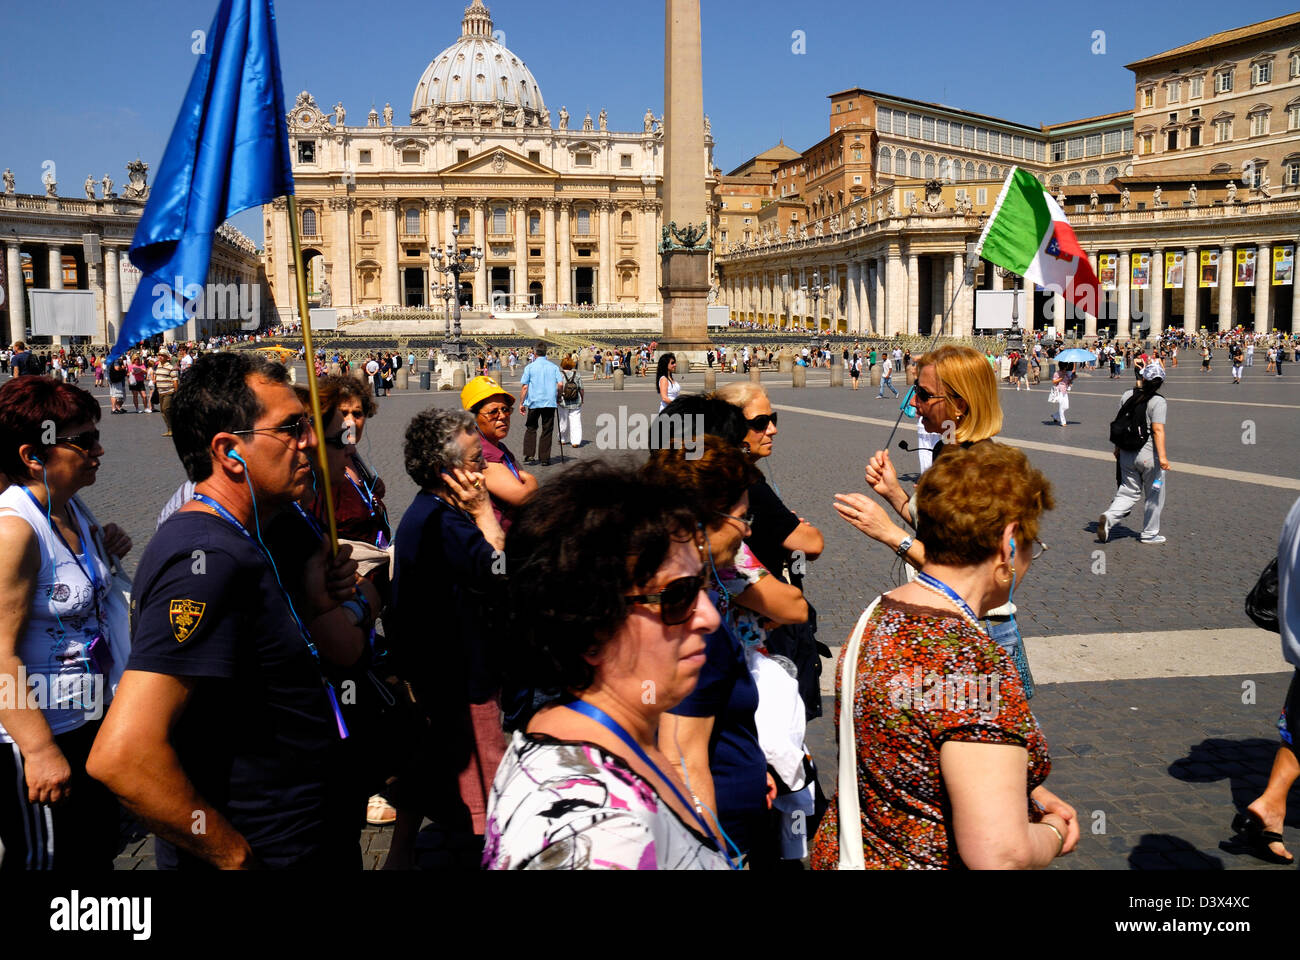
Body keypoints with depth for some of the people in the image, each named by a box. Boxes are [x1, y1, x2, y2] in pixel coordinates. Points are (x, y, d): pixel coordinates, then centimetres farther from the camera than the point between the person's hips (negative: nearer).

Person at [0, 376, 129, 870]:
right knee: (45, 858, 9)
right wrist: (40, 751, -25)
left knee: (97, 852, 21)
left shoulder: (72, 510, 4)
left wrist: (105, 553, 2)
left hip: (92, 719, 9)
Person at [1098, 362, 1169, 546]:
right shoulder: (1158, 402, -14)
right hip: (1149, 455, -5)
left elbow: (1119, 423, 10)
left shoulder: (1127, 395, 3)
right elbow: (1158, 429, -22)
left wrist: (1118, 447, 21)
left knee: (1129, 492, 13)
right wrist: (1162, 456, -24)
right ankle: (1149, 534, 20)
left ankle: (1109, 517, -11)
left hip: (1127, 454, 5)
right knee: (1154, 496, 12)